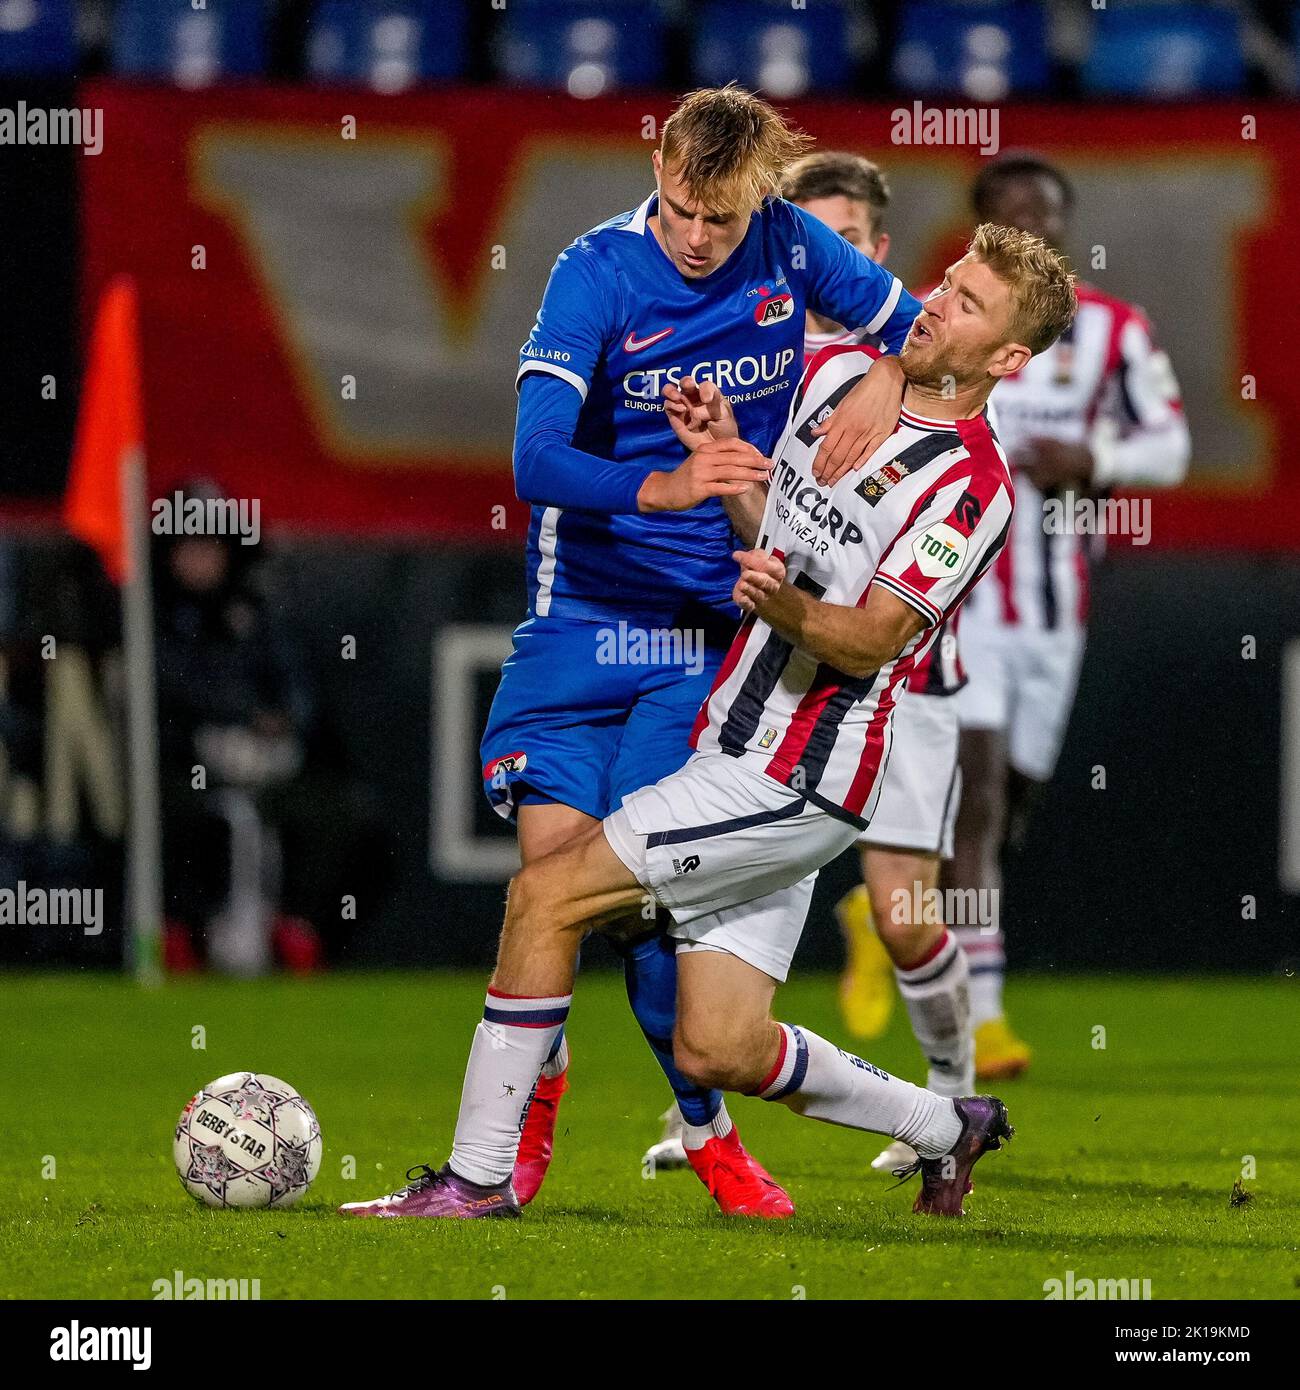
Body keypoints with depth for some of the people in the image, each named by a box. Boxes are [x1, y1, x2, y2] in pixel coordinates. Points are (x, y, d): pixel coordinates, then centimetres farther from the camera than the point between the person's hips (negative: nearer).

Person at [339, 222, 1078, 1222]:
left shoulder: (973, 488, -14)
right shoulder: (840, 374, 10)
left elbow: (870, 640, -19)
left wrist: (790, 607, -38)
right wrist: (720, 454, 6)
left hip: (792, 781, -8)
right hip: (736, 750, 8)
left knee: (548, 894, -12)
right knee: (716, 1049, 7)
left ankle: (478, 1177, -6)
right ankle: (947, 1128, 27)